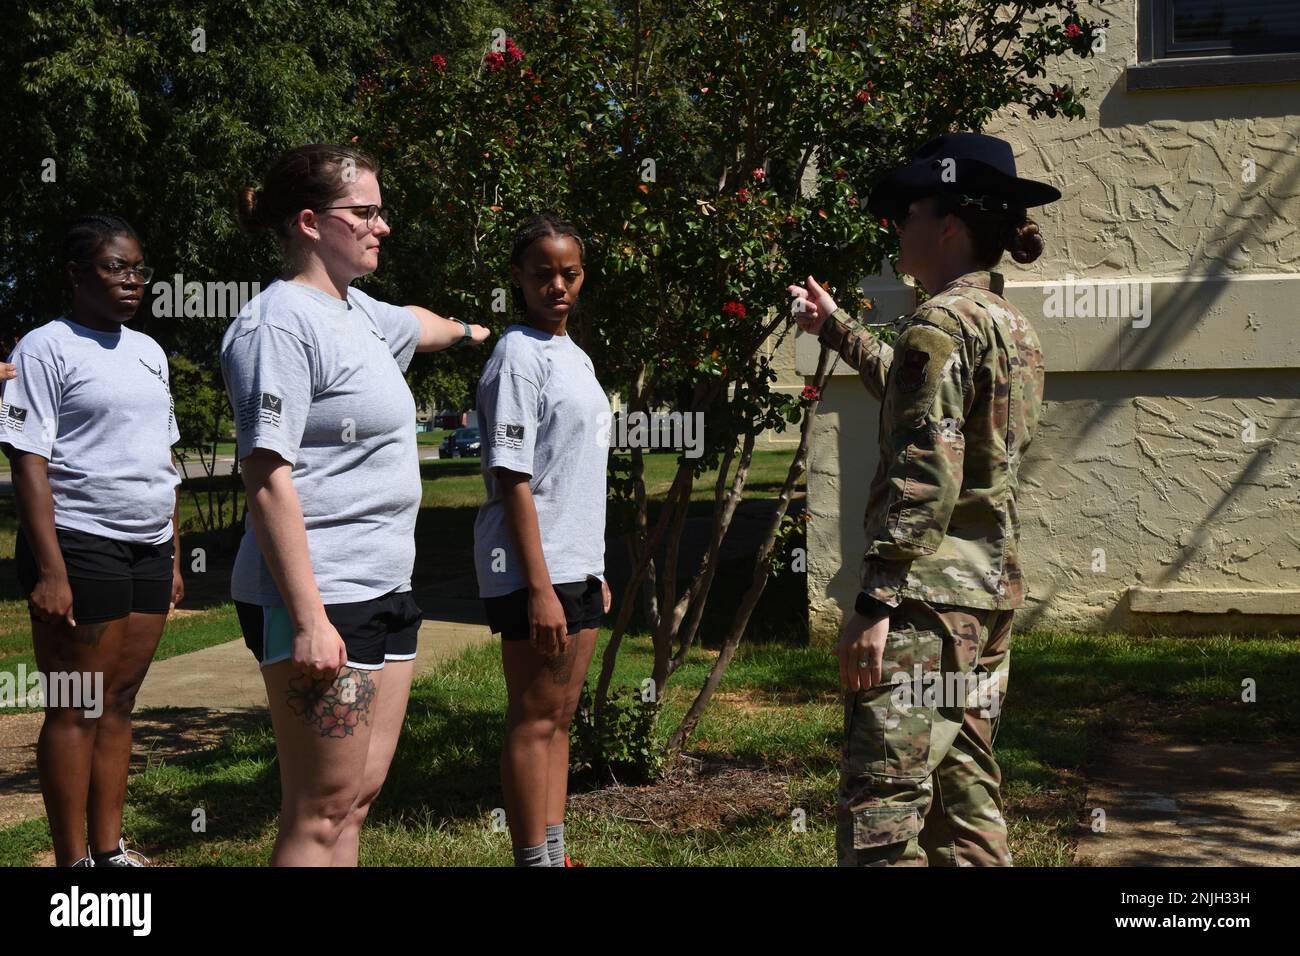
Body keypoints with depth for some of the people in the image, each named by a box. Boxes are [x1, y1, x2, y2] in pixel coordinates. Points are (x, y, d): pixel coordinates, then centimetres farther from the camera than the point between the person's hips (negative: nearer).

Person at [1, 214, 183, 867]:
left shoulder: (148, 351, 16)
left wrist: (173, 557, 17)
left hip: (148, 550, 7)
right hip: (81, 545, -7)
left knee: (119, 703, 10)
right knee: (76, 709, -1)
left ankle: (111, 850, 18)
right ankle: (74, 860, 6)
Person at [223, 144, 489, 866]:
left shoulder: (356, 311, 16)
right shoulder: (280, 324, -13)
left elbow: (413, 324, 42)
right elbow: (268, 480, -19)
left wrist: (466, 330, 62)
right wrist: (307, 619, -24)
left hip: (384, 590, 9)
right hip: (322, 600, -9)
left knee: (359, 798, 11)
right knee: (322, 809, -6)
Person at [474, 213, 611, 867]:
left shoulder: (573, 355, 16)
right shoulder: (519, 356, -11)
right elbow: (513, 481, -17)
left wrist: (592, 571, 18)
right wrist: (540, 588, -21)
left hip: (576, 566, 9)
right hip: (534, 569, -9)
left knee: (559, 717, 12)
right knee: (534, 720, -3)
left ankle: (554, 854, 20)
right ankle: (534, 860, 3)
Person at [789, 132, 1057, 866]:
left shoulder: (942, 324, -12)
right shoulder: (1014, 327, 16)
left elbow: (924, 475, -20)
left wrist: (876, 602, -21)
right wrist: (838, 330, 44)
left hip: (931, 590, -10)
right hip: (995, 586, 10)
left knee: (883, 803, -10)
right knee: (966, 790, 16)